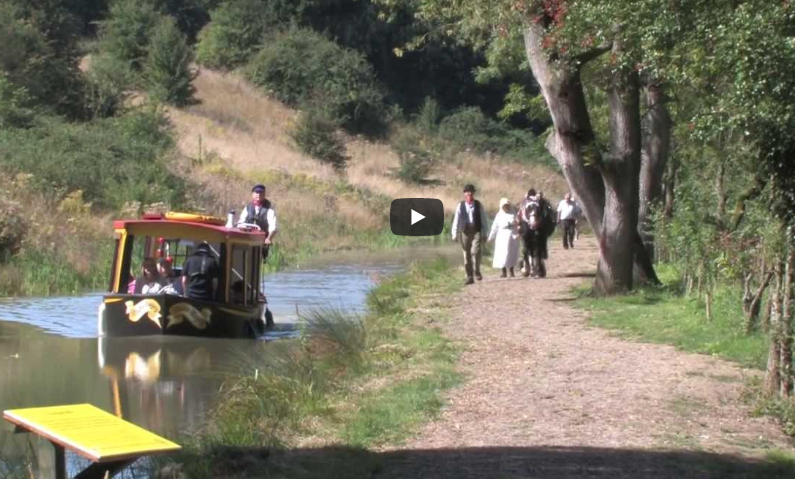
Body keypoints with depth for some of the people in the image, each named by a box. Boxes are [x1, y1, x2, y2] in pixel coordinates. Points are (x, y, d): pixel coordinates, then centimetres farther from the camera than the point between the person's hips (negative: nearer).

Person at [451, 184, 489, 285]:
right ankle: (469, 276, 12)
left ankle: (476, 271, 0)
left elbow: (484, 219, 8)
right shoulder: (461, 206, 3)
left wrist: (485, 233, 6)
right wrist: (455, 234, -6)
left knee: (475, 251, -18)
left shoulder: (478, 205, 4)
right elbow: (456, 220, 0)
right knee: (467, 254, 4)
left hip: (476, 231, -1)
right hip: (465, 232, 1)